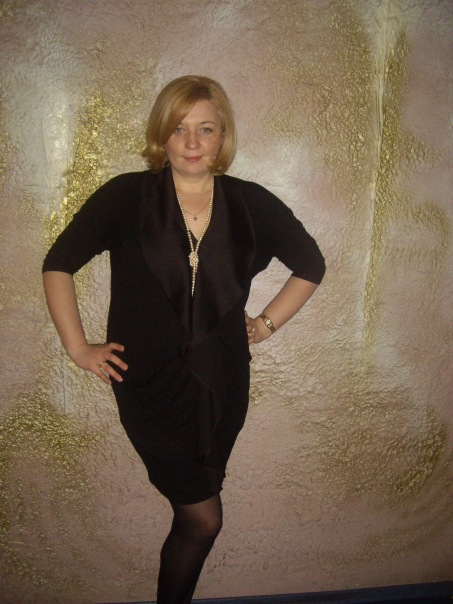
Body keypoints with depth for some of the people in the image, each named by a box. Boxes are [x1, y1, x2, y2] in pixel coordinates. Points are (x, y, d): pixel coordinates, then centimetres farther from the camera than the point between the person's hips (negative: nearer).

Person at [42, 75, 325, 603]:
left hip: (222, 382, 3)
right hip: (150, 381, -3)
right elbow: (58, 264, 3)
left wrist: (267, 321, 8)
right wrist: (77, 347, -1)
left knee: (192, 515, 15)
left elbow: (310, 265, 15)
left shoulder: (251, 204, 1)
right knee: (204, 516, -1)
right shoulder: (126, 197, -5)